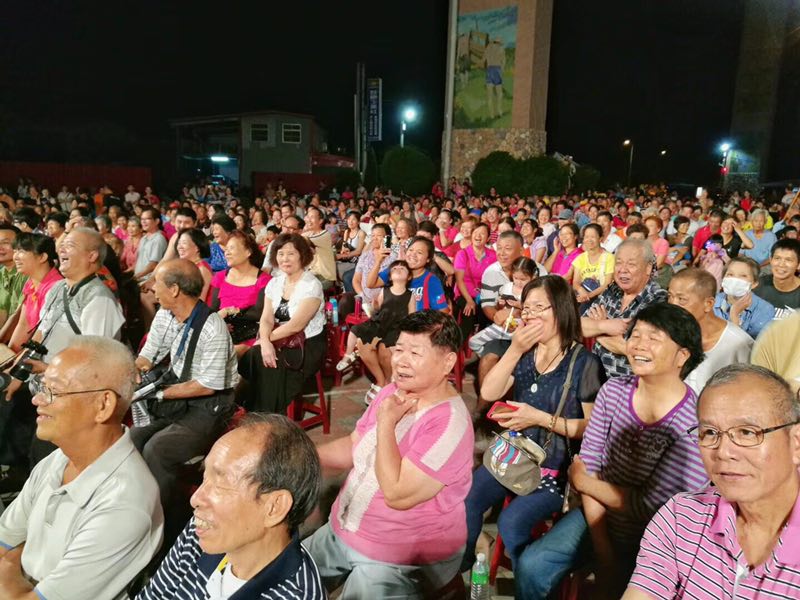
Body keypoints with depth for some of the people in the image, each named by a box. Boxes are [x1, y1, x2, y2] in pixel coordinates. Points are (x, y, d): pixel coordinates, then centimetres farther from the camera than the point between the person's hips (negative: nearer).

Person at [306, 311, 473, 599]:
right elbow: (353, 446, 8)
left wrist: (386, 423, -26)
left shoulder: (449, 422, -28)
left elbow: (397, 495, -31)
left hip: (404, 559, -8)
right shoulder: (393, 392, -2)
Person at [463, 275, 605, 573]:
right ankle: (460, 570, 9)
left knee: (511, 522, -25)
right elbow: (488, 393, -4)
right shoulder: (524, 352, 6)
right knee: (464, 503, -16)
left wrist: (540, 418, -19)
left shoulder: (584, 363, -10)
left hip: (557, 467, -4)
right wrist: (514, 350, -13)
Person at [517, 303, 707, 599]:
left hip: (648, 542, -3)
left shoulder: (695, 424, -24)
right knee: (530, 566, -5)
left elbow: (650, 506, -22)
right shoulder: (614, 390, -8)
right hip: (597, 513, 4)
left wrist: (582, 482, -10)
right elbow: (588, 463, -8)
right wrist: (601, 548, -13)